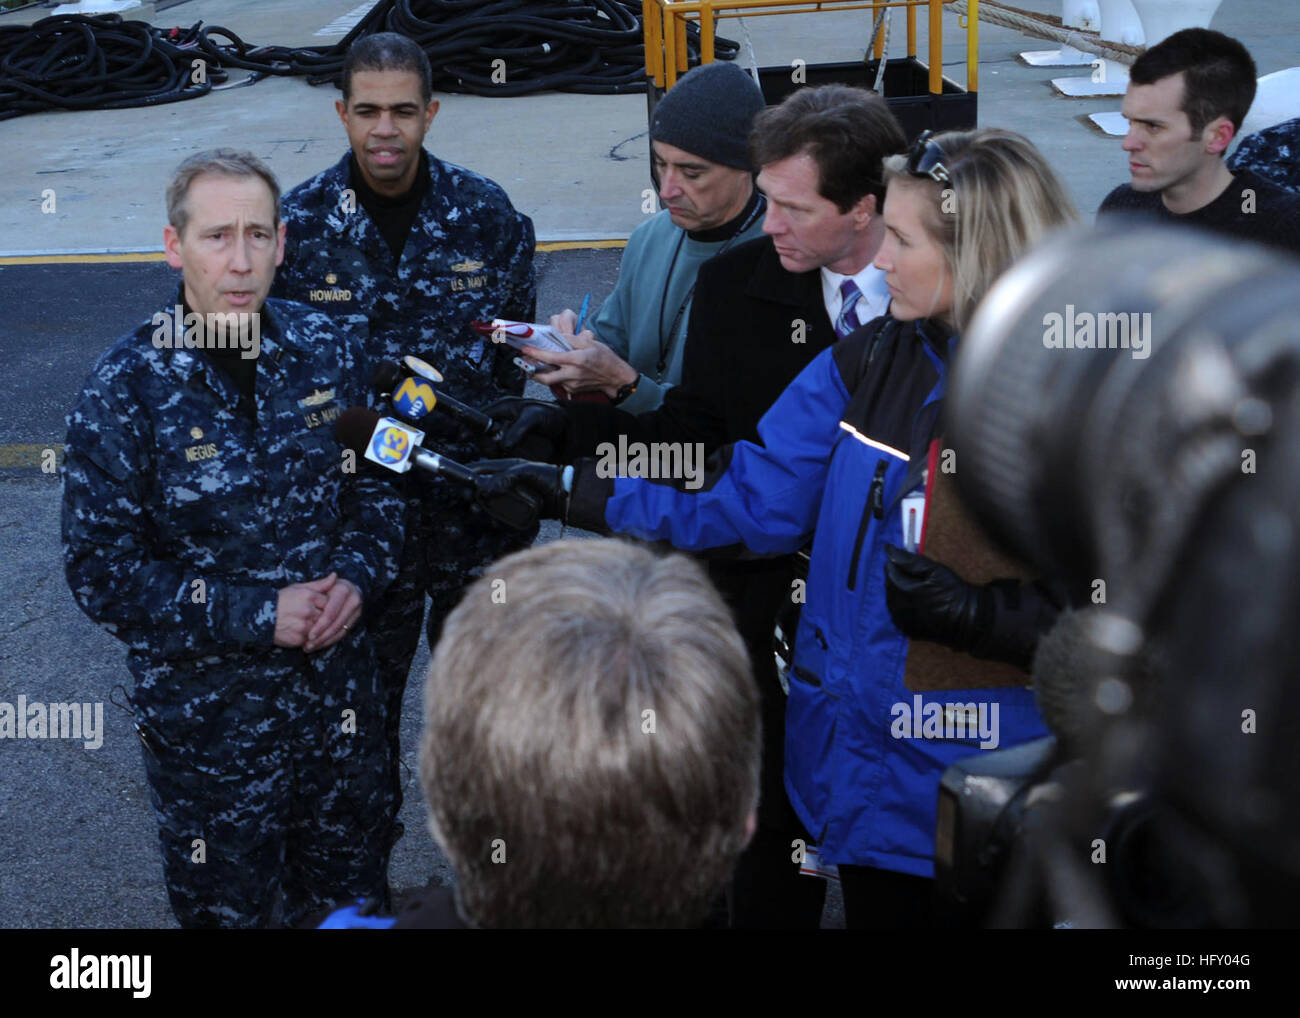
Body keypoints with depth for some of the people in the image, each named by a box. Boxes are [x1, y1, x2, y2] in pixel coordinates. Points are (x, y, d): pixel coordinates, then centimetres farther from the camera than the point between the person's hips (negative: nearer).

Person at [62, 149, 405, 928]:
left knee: (355, 894, 21)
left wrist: (359, 574, -11)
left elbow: (377, 480, 8)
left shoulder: (322, 347, -4)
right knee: (229, 908, 15)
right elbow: (102, 573, -16)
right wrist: (258, 614, -21)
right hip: (206, 715, -4)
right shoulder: (126, 391, -16)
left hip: (341, 695, 4)